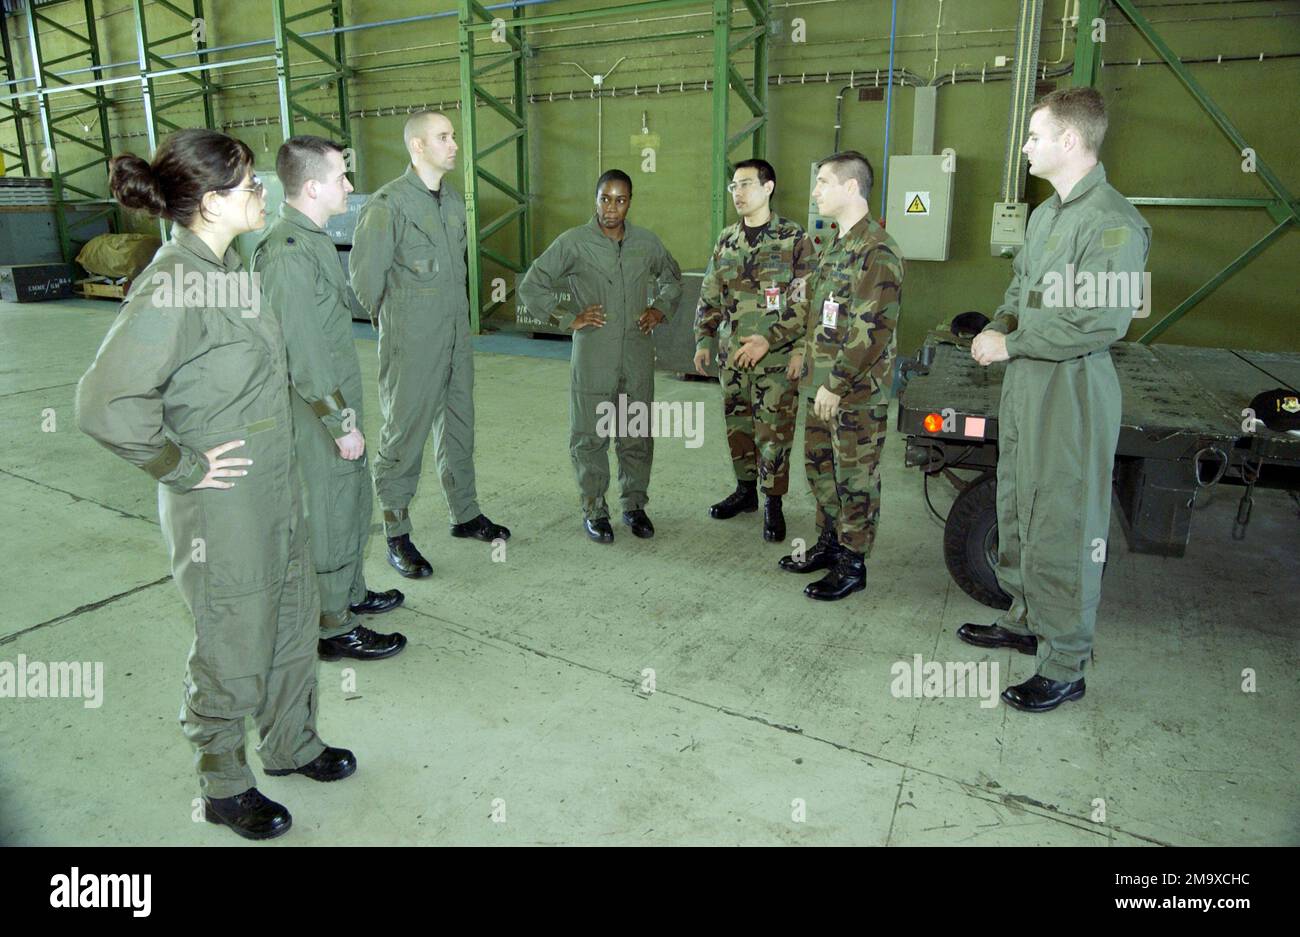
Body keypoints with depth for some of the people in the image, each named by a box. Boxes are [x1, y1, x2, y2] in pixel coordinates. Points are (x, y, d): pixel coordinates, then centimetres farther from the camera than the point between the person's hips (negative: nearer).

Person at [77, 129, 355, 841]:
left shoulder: (228, 265, 5)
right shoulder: (172, 284, -23)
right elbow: (105, 403, -31)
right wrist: (184, 466, -20)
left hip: (275, 489, 9)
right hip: (222, 509, -9)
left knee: (295, 620, 21)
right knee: (233, 652, 9)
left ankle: (291, 744, 42)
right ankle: (222, 788, 33)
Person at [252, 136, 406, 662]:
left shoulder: (313, 239, 9)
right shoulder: (288, 253, -22)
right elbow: (303, 355, -24)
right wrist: (341, 422, -19)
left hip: (337, 404, 10)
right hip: (318, 417, -10)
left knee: (353, 502, 22)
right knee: (329, 516, 3)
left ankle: (350, 594, 40)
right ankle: (335, 630, 18)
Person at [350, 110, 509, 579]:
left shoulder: (454, 200, 9)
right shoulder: (388, 204, -13)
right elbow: (365, 275, -10)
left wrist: (455, 310, 13)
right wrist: (391, 320, 0)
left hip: (456, 335, 7)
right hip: (411, 344, -7)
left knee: (458, 427, 16)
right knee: (404, 434, 0)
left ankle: (465, 514, 31)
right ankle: (397, 536, 12)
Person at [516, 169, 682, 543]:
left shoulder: (647, 242, 5)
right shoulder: (573, 242, -5)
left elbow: (672, 277, 24)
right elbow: (531, 286, -2)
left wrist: (660, 308, 8)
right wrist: (568, 318, -7)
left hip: (638, 357, 3)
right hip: (593, 356, -3)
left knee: (637, 437, 11)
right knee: (590, 437, 4)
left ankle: (634, 505, 27)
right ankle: (594, 510, 20)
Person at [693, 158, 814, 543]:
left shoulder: (794, 239, -6)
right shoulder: (726, 240, 10)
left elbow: (806, 301, -8)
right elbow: (710, 297, 15)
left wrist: (799, 349, -14)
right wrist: (704, 341, 10)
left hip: (776, 358, -5)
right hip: (732, 356, 5)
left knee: (774, 432, -1)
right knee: (737, 425, 13)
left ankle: (772, 503, 12)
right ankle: (746, 489, 30)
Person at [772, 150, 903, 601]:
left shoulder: (877, 251, -17)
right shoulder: (835, 246, 15)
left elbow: (871, 330, -22)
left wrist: (836, 384, -21)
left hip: (857, 392, -9)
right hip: (823, 386, 9)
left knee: (855, 478, 2)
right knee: (819, 466, 18)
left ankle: (853, 564, 15)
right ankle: (830, 543, 33)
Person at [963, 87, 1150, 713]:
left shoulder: (1113, 222, -16)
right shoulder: (1045, 214, 15)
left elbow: (1104, 321, -24)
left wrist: (1009, 344, -17)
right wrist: (995, 330, 1)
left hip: (1072, 394, -10)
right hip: (1024, 386, 10)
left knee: (1061, 532, -3)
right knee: (1017, 514, 18)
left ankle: (1064, 667, 9)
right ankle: (1024, 621, 36)